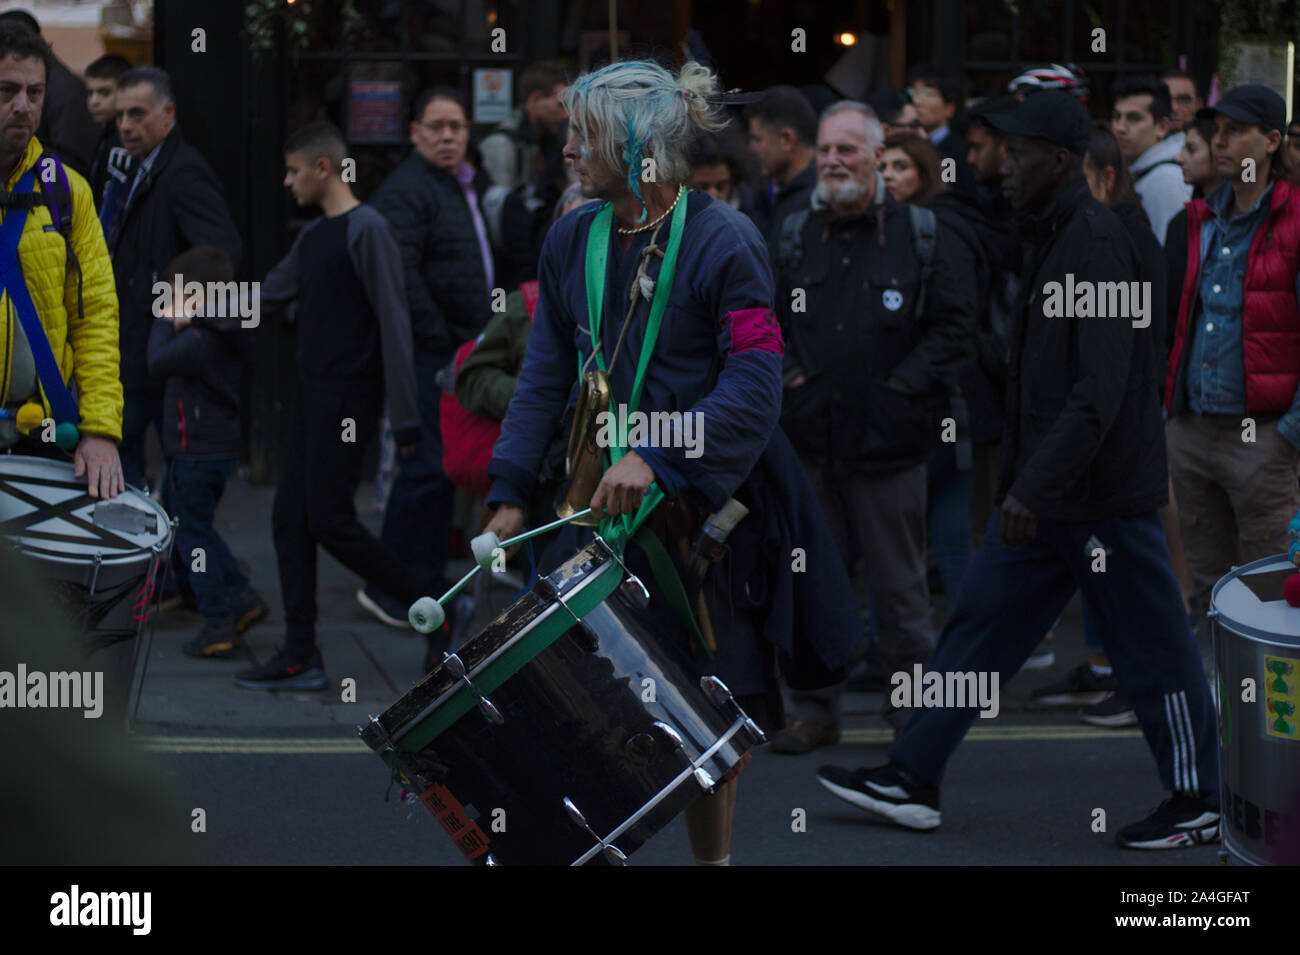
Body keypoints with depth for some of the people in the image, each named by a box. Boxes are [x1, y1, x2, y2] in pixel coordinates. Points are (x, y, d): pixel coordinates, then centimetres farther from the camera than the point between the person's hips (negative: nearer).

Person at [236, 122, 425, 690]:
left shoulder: (367, 231, -11)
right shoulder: (312, 238, 16)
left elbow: (393, 323, -16)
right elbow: (265, 297, 29)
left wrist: (405, 418, -19)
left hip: (348, 402, -9)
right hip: (311, 397, 9)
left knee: (329, 520, -12)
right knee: (290, 520, 5)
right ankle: (300, 659, 7)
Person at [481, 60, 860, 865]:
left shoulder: (724, 241, -12)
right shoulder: (573, 240, 5)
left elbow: (755, 384, -19)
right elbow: (546, 376, 9)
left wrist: (658, 458, -28)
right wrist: (511, 491, 2)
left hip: (709, 507, -4)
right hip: (606, 498, 4)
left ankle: (713, 855, 22)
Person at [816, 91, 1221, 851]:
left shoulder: (1096, 242, -18)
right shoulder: (1052, 236, 13)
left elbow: (1100, 390, -24)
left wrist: (1034, 488, -26)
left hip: (1099, 494, -10)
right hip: (1047, 494, 10)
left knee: (1152, 647, 2)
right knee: (982, 620, 10)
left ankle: (1200, 803, 14)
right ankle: (912, 781, 15)